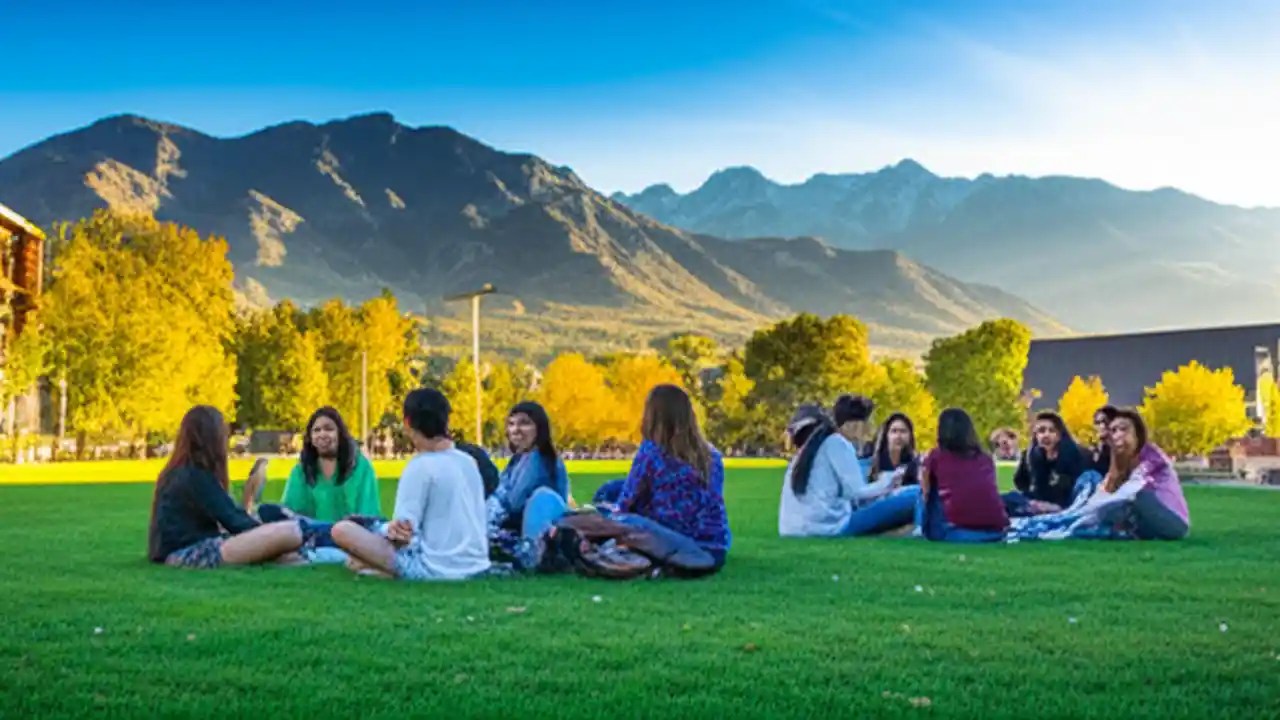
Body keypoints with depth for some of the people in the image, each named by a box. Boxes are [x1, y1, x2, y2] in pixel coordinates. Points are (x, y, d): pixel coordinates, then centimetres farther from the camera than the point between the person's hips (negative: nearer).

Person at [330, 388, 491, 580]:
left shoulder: (420, 466, -12)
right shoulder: (469, 462, 8)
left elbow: (403, 531, -15)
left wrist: (383, 528, 5)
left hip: (436, 569, -7)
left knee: (342, 530, -4)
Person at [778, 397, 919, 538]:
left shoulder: (816, 442, 21)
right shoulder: (838, 444, -4)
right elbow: (856, 492, -8)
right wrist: (886, 482, 9)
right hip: (828, 525, -9)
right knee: (913, 497, -9)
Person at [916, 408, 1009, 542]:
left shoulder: (936, 456, 9)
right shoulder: (986, 459, 17)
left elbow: (925, 492, 24)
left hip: (955, 530, -3)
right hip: (995, 532, 3)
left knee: (930, 490, 21)